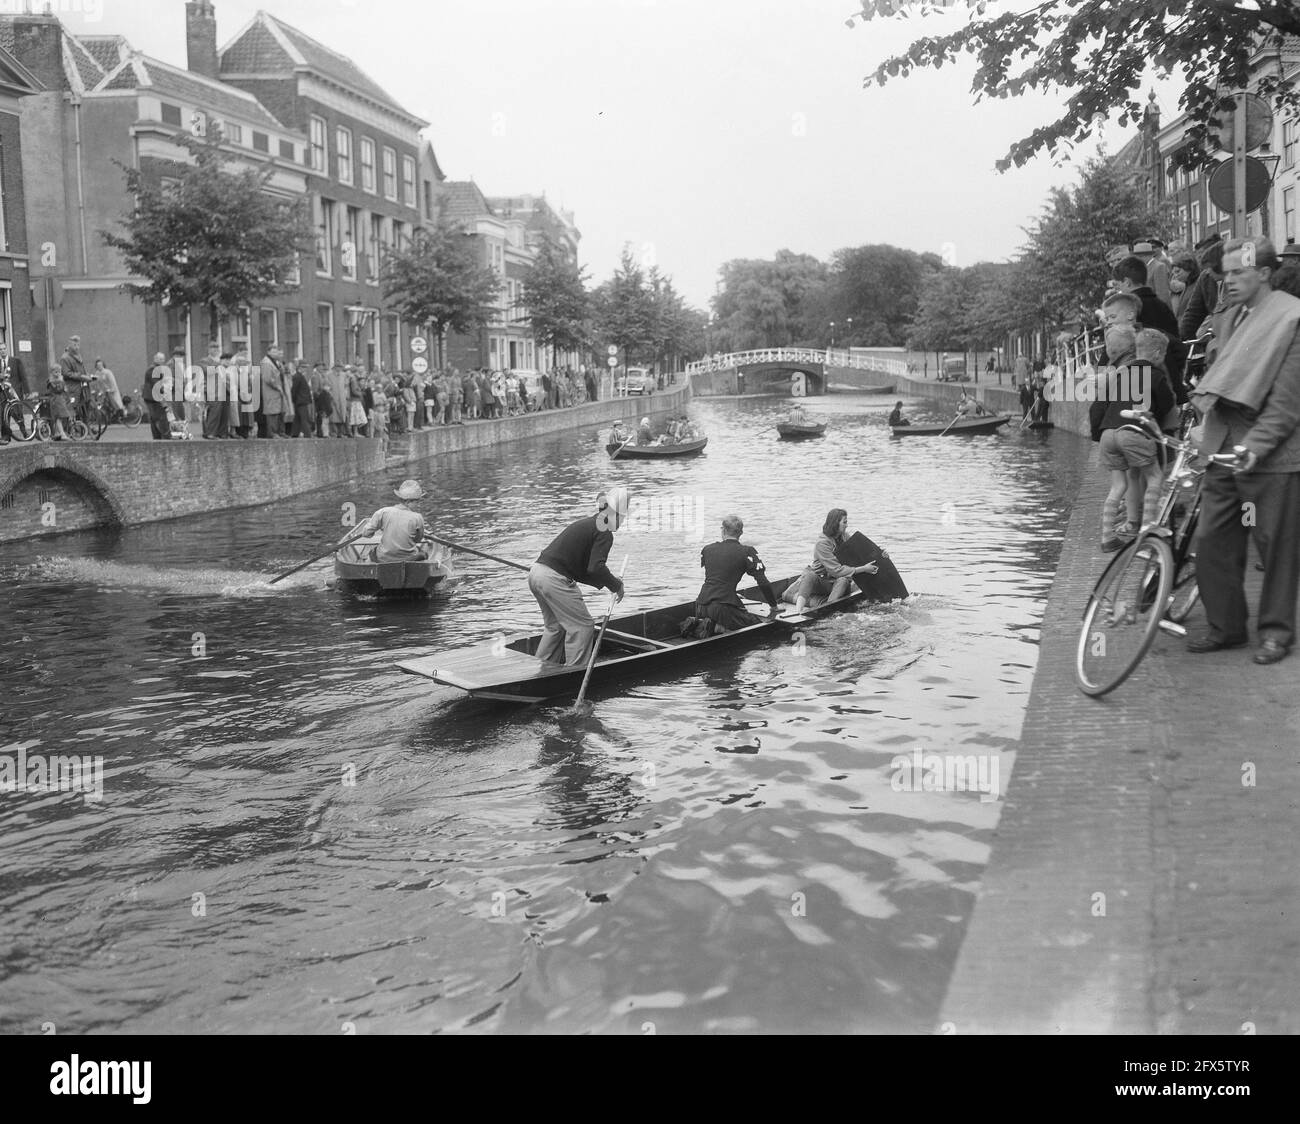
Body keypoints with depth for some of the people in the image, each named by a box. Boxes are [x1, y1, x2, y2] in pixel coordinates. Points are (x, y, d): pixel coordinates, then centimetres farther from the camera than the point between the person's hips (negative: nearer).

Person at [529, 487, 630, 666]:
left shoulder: (585, 522, 24)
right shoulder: (604, 533, -6)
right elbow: (595, 568, -18)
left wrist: (603, 584, 25)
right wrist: (616, 585, -4)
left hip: (536, 572, 10)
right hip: (554, 579, -10)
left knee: (555, 625, 23)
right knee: (582, 626, 0)